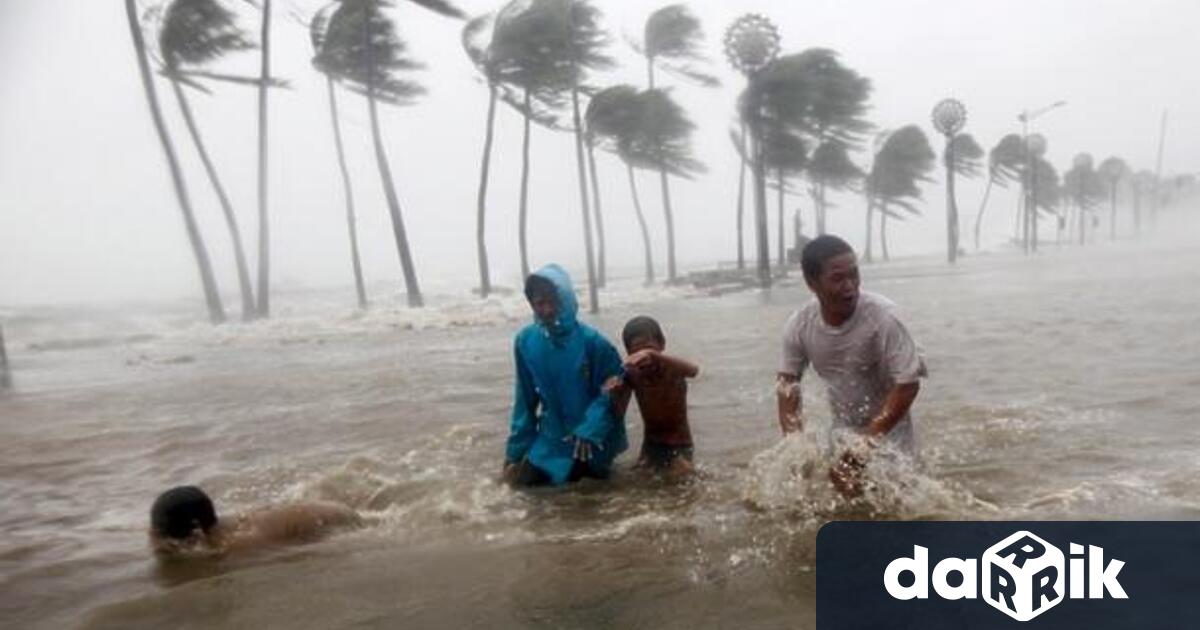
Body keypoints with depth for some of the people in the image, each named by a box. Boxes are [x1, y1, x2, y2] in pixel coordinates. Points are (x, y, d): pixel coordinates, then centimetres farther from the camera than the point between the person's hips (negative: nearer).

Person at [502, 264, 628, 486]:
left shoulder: (591, 340, -20)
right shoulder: (525, 341, -9)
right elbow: (526, 397, 0)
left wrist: (590, 431, -26)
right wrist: (516, 448, 1)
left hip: (591, 437, -3)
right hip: (552, 436, 3)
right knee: (522, 477, -1)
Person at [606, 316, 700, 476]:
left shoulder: (671, 368, -19)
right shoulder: (631, 373, -8)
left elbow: (693, 370, -43)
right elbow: (619, 413, -6)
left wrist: (653, 355, -56)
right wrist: (616, 394, -28)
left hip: (678, 444, -3)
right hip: (651, 443, 4)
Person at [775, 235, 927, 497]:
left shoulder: (882, 316, -27)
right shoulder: (798, 325, -15)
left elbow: (908, 384, -25)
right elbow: (787, 385, -4)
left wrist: (866, 447, -27)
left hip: (888, 432, -3)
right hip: (842, 431, 3)